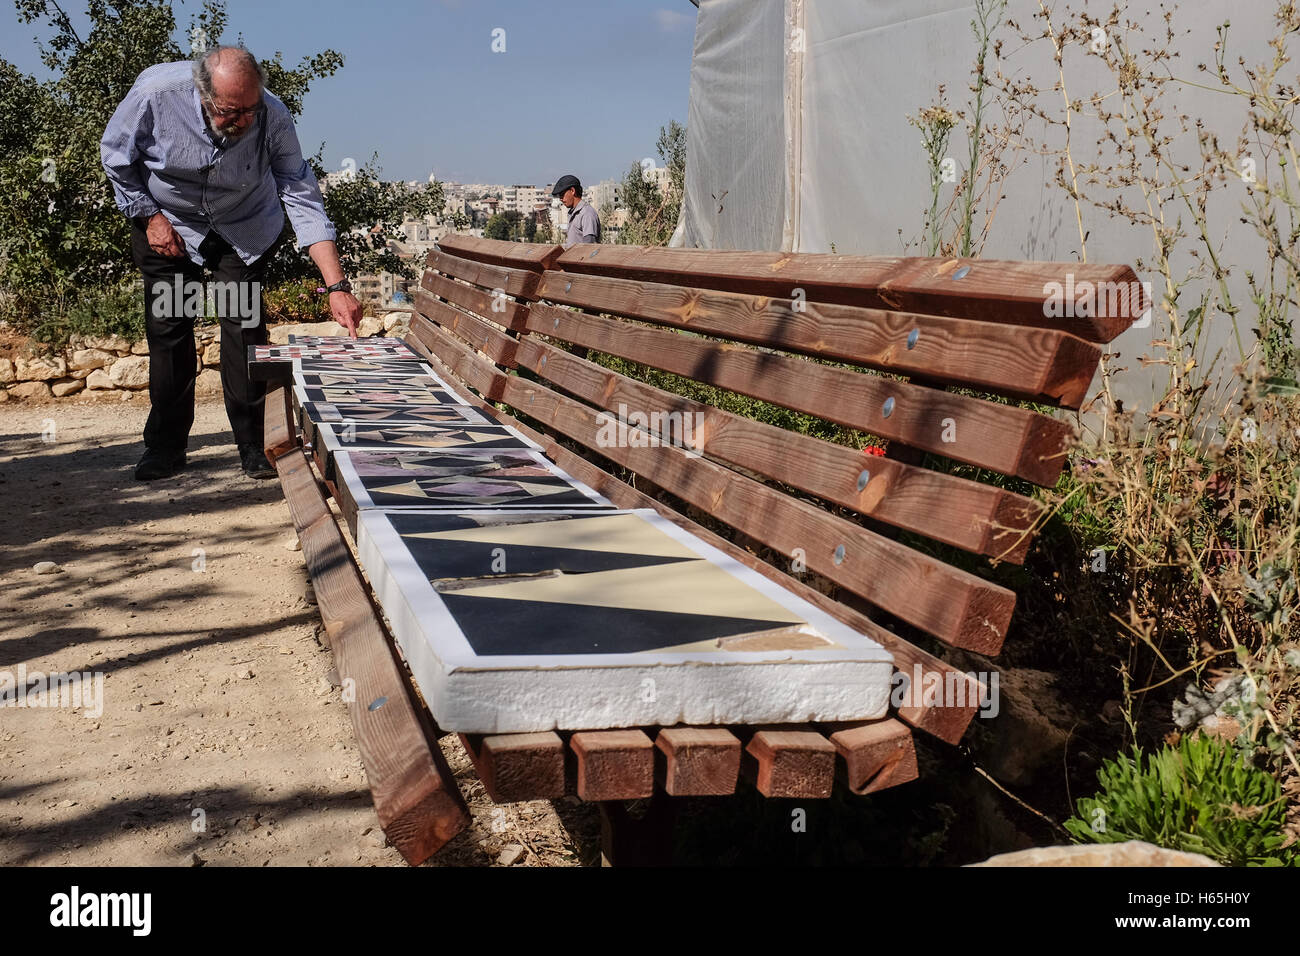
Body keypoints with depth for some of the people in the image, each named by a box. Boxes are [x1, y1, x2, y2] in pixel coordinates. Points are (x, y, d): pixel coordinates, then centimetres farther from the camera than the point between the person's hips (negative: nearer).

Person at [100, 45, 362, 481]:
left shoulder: (273, 118, -30)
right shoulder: (155, 94, -31)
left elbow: (305, 201, -30)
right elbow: (116, 154, -10)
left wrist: (337, 286, -37)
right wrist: (148, 217, -11)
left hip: (244, 228, 0)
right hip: (166, 222, 0)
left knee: (244, 325, -10)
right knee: (167, 327, -2)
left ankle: (253, 444, 2)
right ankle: (165, 445, 11)